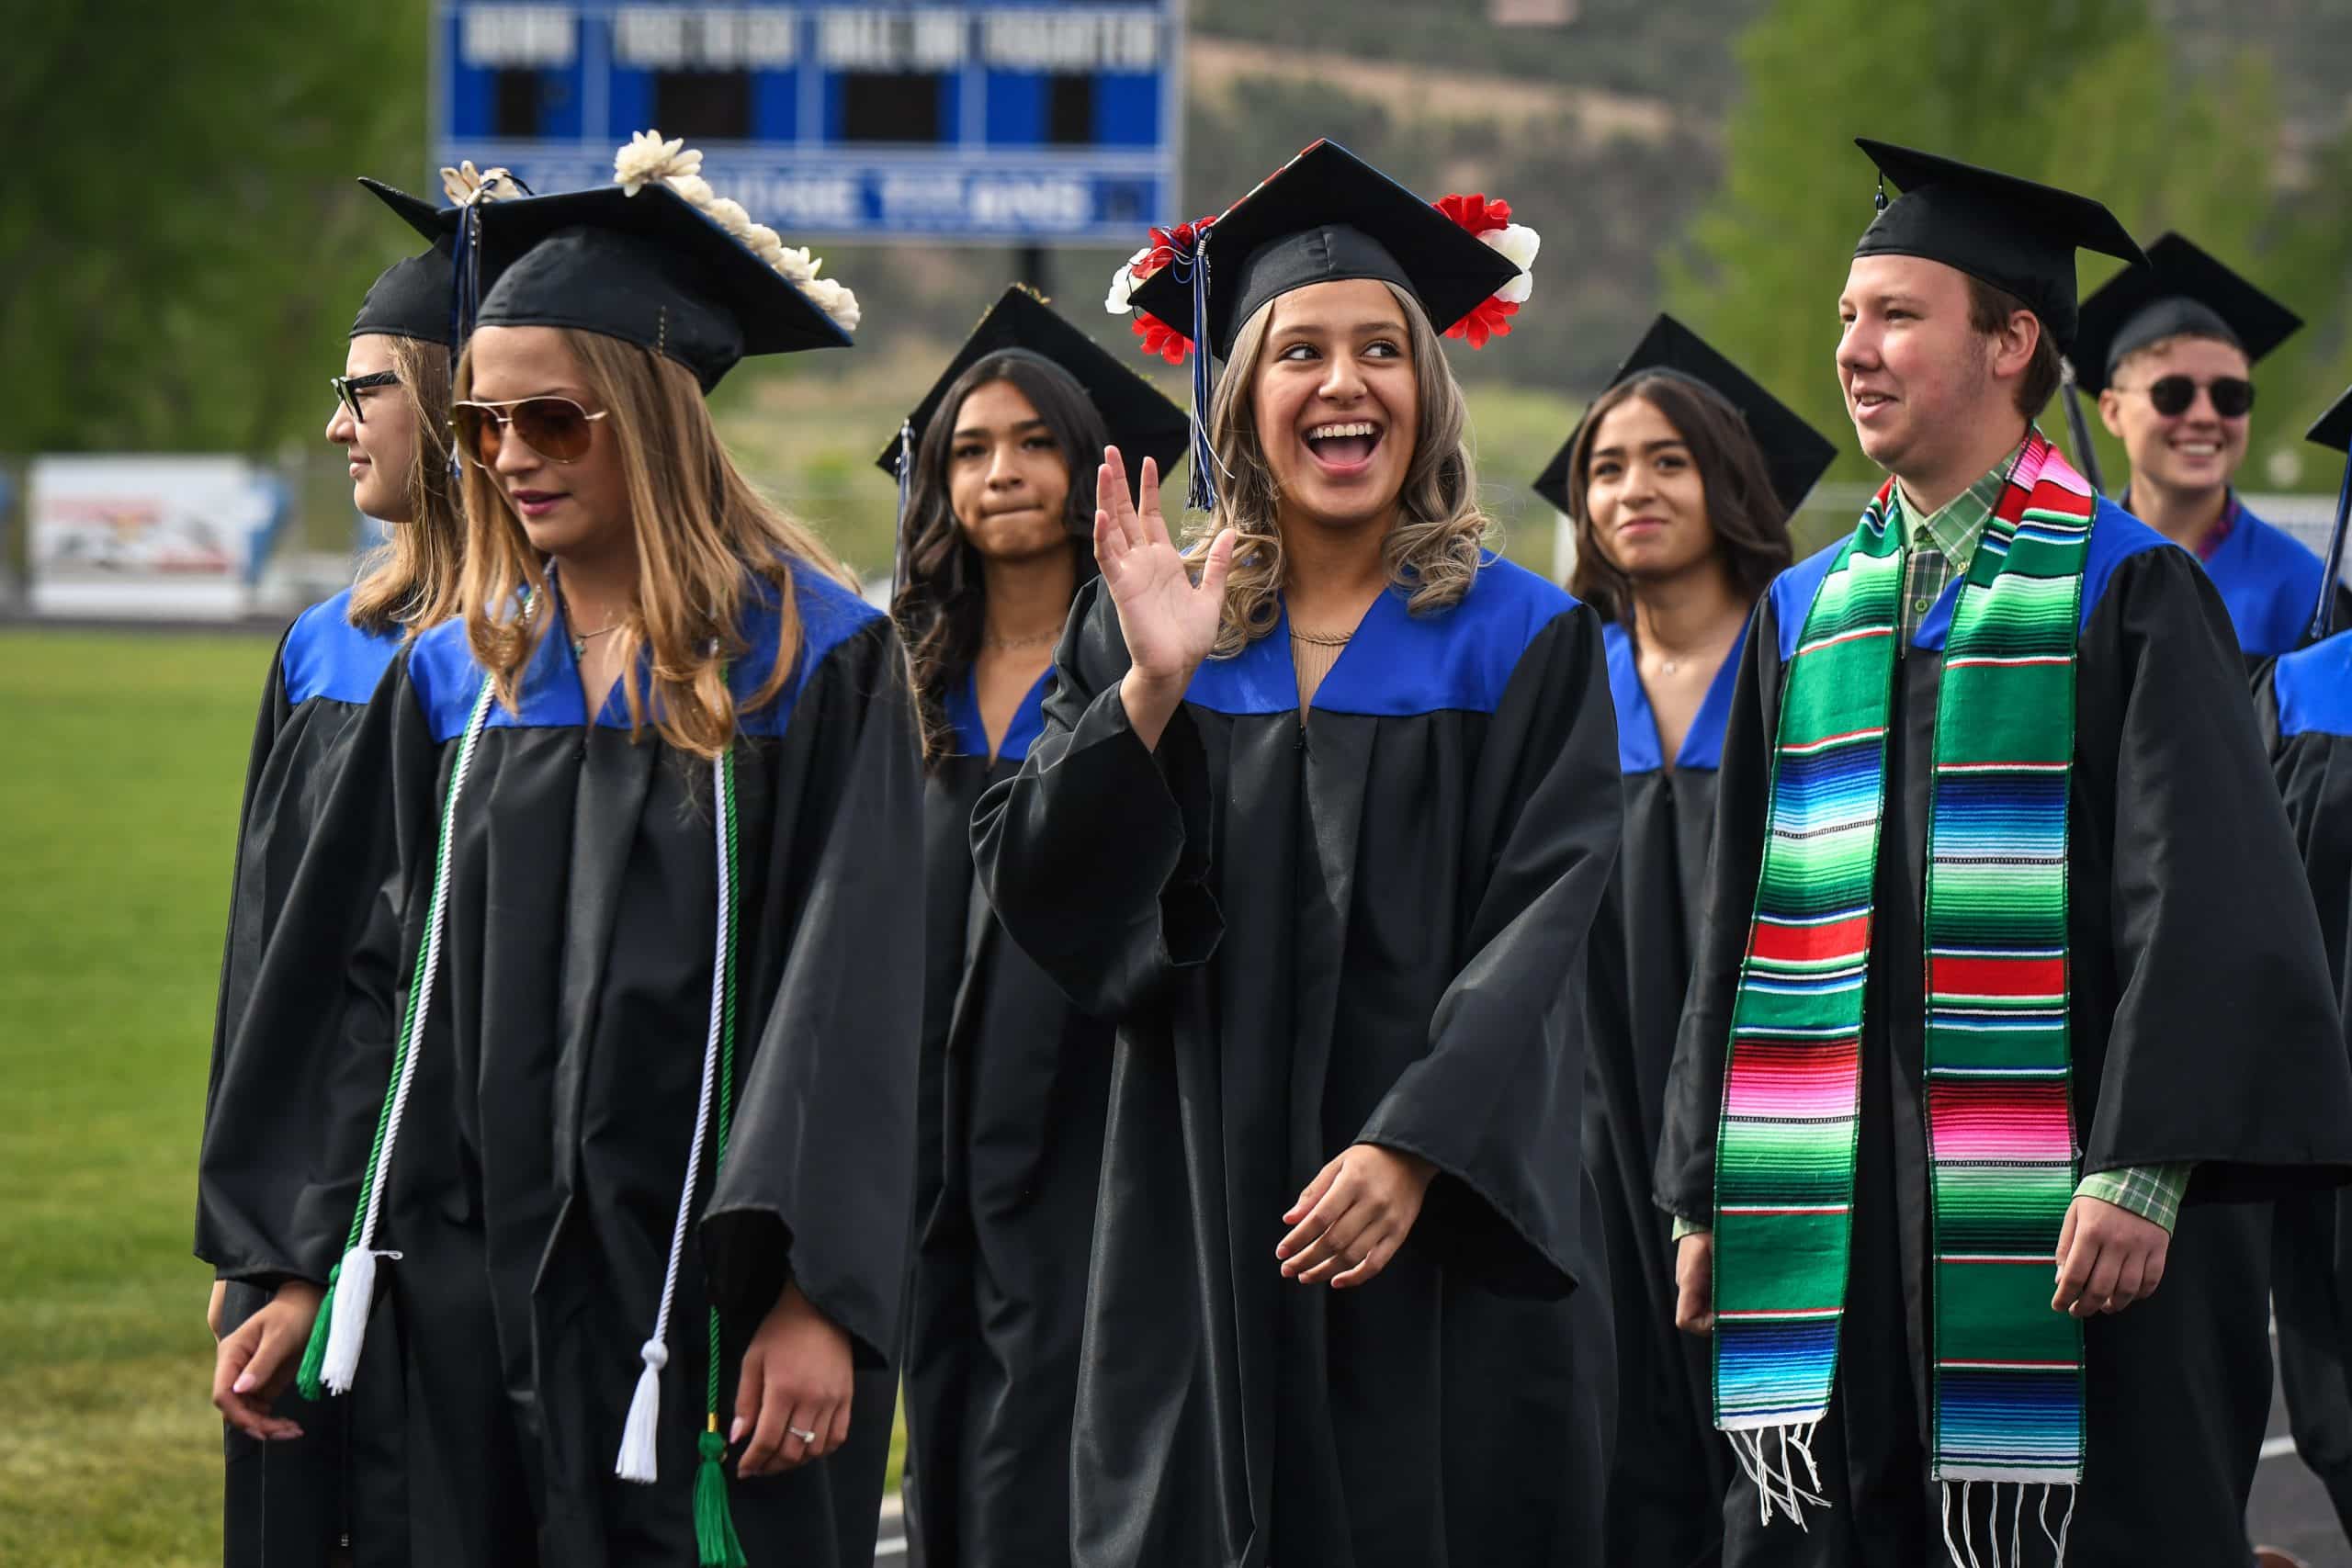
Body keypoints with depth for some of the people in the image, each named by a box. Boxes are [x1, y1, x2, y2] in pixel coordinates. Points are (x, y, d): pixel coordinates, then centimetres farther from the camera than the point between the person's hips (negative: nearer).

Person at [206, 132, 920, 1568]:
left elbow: (848, 1000, -11)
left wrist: (812, 1298, -19)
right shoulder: (457, 680, 11)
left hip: (708, 1291, -5)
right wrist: (314, 1273, 9)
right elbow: (397, 989, 14)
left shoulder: (812, 663, -5)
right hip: (479, 1298, 5)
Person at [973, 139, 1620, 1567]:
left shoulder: (1526, 644, 2)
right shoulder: (1149, 630, 9)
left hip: (1442, 1239, -2)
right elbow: (1040, 898, -1)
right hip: (1207, 1231, 2)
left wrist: (1411, 1149, -19)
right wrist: (1150, 690, -15)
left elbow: (1541, 926, -7)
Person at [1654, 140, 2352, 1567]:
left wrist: (2141, 1172, -19)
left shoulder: (2127, 595, -2)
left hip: (2055, 1220, -5)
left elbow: (2203, 906, -10)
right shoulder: (1806, 615, 14)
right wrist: (1709, 1195, 12)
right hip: (1837, 1223, 5)